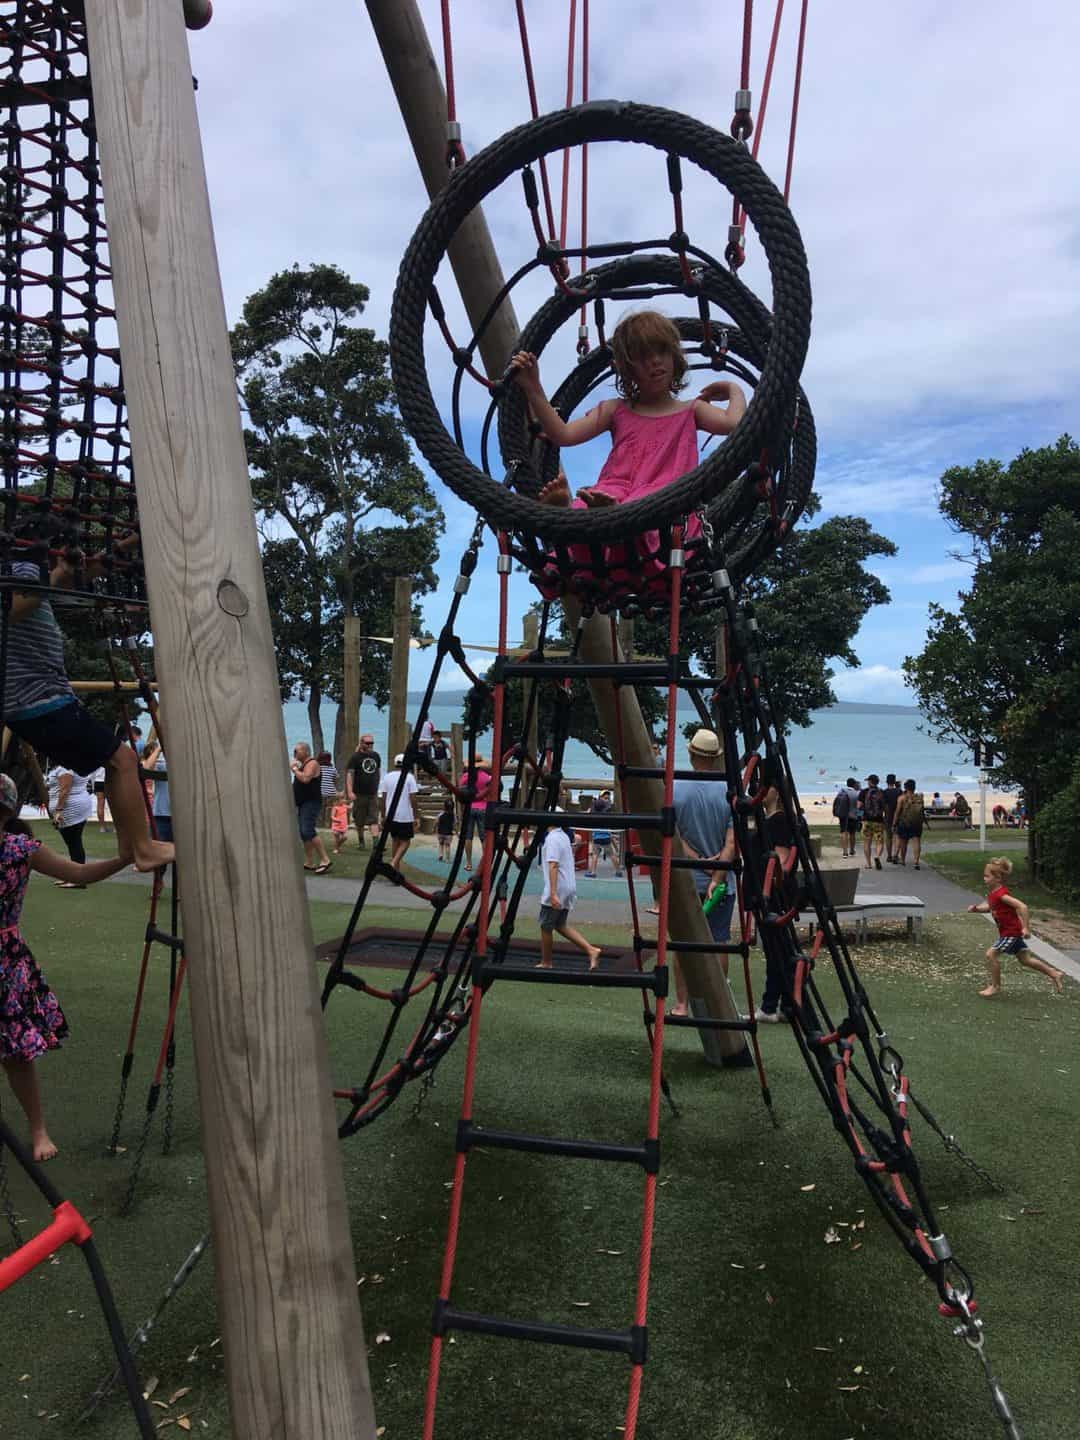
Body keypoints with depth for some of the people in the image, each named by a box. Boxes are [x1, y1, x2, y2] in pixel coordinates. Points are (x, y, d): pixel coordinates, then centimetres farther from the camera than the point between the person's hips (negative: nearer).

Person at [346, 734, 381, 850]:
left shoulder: (376, 756, 10)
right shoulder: (355, 757, -5)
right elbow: (349, 774, -10)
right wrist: (350, 792, -19)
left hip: (373, 793, 3)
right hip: (360, 794, -3)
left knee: (374, 820, -6)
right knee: (360, 821, 7)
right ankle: (362, 842, 22)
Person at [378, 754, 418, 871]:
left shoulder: (386, 777, 5)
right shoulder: (410, 777, -5)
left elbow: (382, 798, 5)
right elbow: (412, 799, -8)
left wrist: (382, 816, 11)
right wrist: (415, 817, -3)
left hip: (390, 816, 4)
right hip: (406, 816, -4)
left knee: (396, 840, 17)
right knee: (405, 842, 5)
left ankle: (396, 868, 19)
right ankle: (394, 864, -14)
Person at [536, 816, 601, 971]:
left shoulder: (552, 838, -16)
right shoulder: (564, 836, 12)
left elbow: (553, 866, -24)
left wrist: (553, 893, -29)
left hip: (557, 890, -9)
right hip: (569, 887, 9)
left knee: (546, 927, 6)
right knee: (561, 925, 16)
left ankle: (546, 963, 16)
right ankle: (590, 950, 5)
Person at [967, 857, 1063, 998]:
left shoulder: (1001, 894, -26)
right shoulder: (992, 892, 3)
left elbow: (1022, 906, -33)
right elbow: (989, 908, 20)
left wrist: (1026, 928, -32)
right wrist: (976, 908, 1)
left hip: (1011, 932, -10)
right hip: (1012, 931, 10)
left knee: (991, 954, -9)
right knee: (1025, 959, 17)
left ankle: (995, 986, 4)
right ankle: (1054, 974, 28)